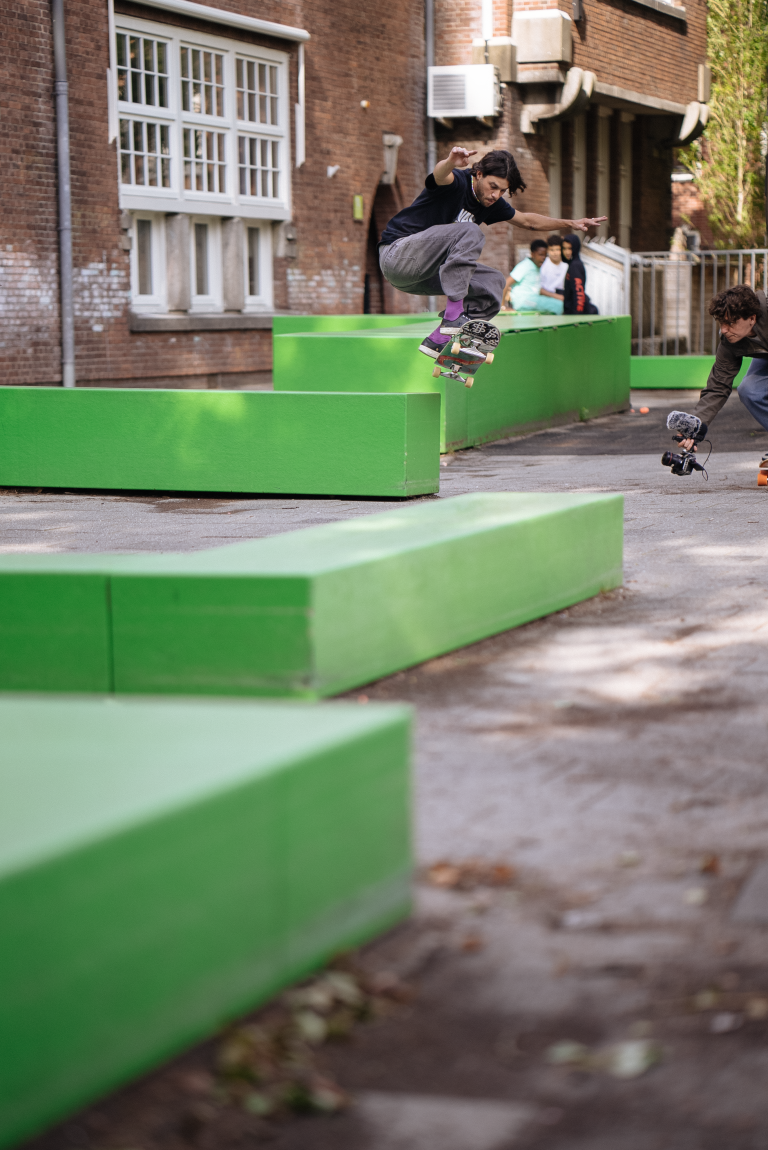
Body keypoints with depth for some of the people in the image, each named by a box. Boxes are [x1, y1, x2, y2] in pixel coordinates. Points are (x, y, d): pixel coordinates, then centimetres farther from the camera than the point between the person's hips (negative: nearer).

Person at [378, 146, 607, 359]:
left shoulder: (492, 203, 8)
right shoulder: (457, 182, -16)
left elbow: (526, 220, 25)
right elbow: (440, 175, -43)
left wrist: (570, 224, 23)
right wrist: (450, 162, -66)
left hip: (424, 274, 9)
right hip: (396, 256, -9)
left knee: (493, 282, 3)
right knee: (469, 233, -27)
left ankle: (438, 340, -1)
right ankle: (454, 313, -29)